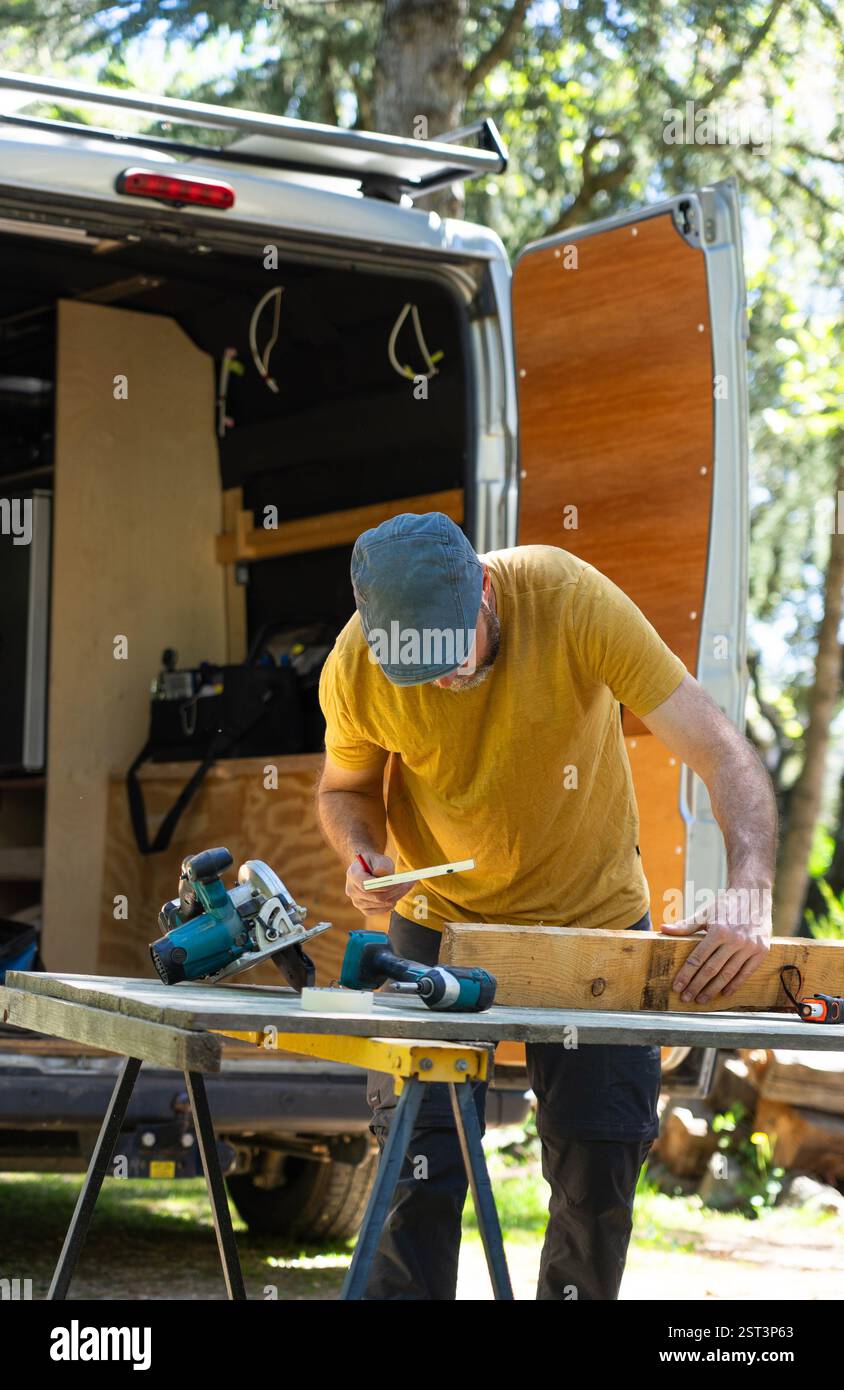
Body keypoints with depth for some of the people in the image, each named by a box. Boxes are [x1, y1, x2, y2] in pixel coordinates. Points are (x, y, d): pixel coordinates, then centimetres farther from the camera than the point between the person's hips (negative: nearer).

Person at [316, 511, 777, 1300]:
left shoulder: (573, 600, -28)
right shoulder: (355, 670, -20)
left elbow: (726, 758, -28)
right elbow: (345, 787, 2)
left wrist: (749, 894, -43)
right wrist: (362, 855, -20)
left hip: (596, 917, 0)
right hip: (441, 922, 1)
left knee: (599, 1180, 2)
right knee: (420, 1174, -6)